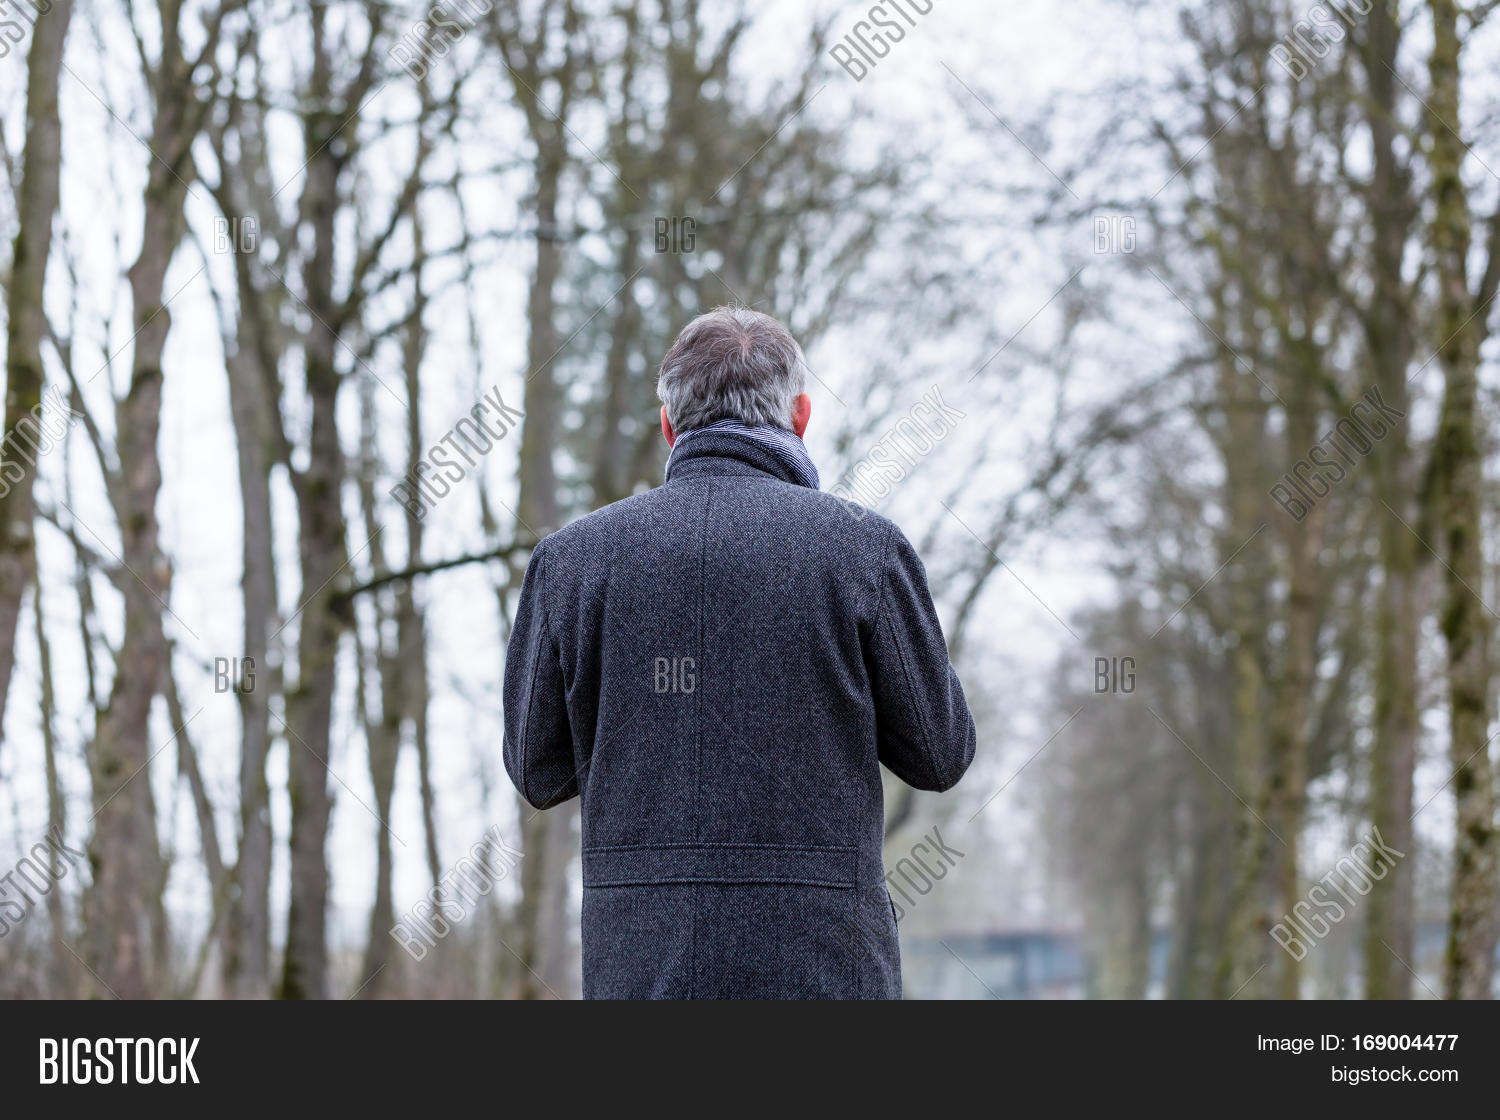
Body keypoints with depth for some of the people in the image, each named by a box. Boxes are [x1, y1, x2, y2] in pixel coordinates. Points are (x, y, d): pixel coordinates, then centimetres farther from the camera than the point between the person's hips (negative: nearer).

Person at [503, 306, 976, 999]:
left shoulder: (572, 557, 2)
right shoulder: (864, 548, -3)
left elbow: (537, 772, 11)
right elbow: (941, 757, 5)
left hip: (634, 966, 2)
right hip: (821, 966, -2)